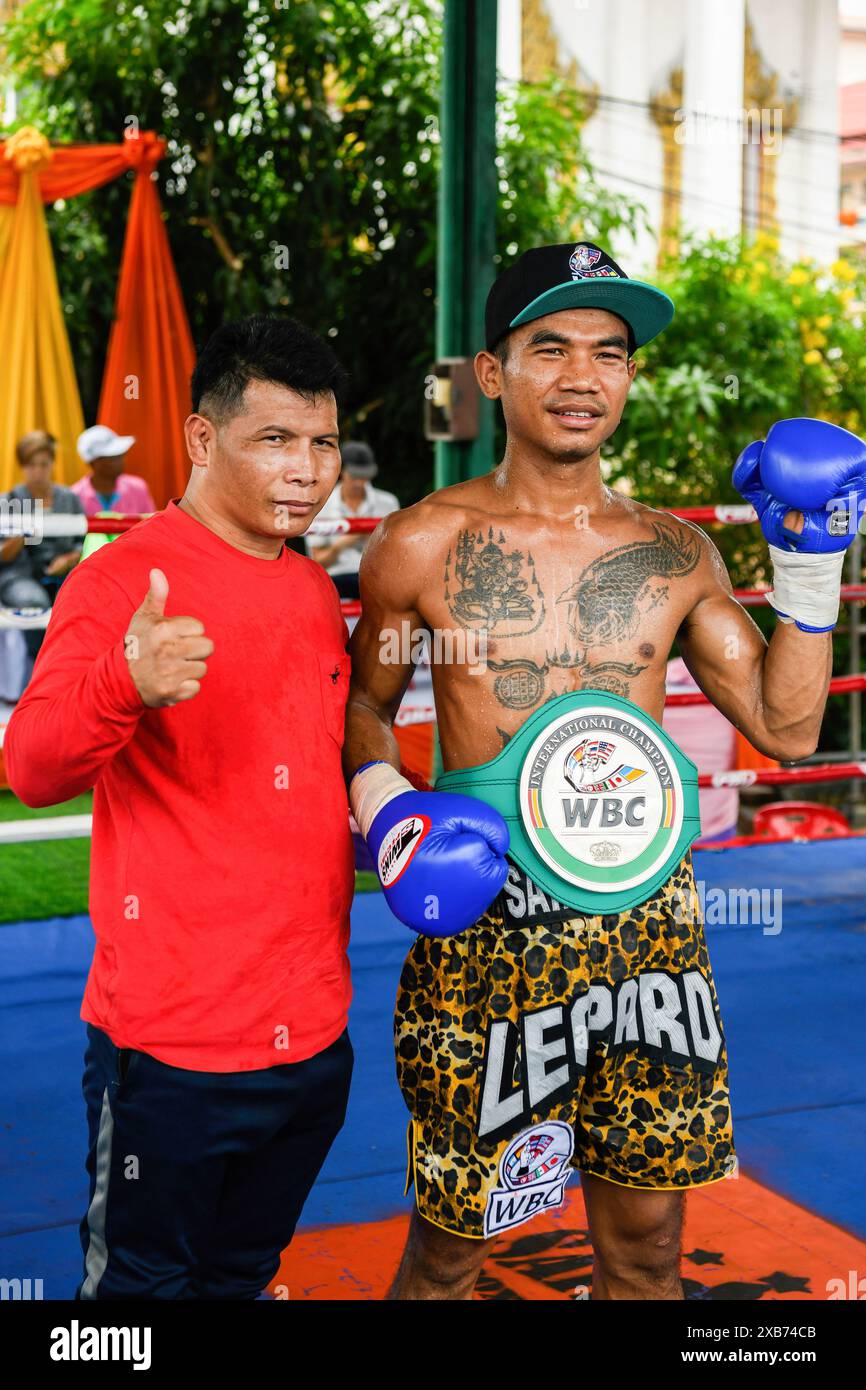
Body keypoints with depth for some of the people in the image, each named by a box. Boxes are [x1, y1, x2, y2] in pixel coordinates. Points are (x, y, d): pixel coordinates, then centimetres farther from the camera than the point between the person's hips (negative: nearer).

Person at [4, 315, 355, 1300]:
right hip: (175, 1048, -6)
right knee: (145, 1281, 8)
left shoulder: (313, 591, 10)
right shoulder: (122, 579, -11)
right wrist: (127, 686, -42)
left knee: (244, 1276, 21)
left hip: (314, 1035, 7)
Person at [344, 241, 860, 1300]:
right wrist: (383, 804, -8)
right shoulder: (424, 546, -2)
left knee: (646, 1244, 14)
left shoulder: (676, 555, 6)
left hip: (650, 924, 3)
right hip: (486, 930, -3)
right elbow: (364, 708, 10)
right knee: (448, 1248, 9)